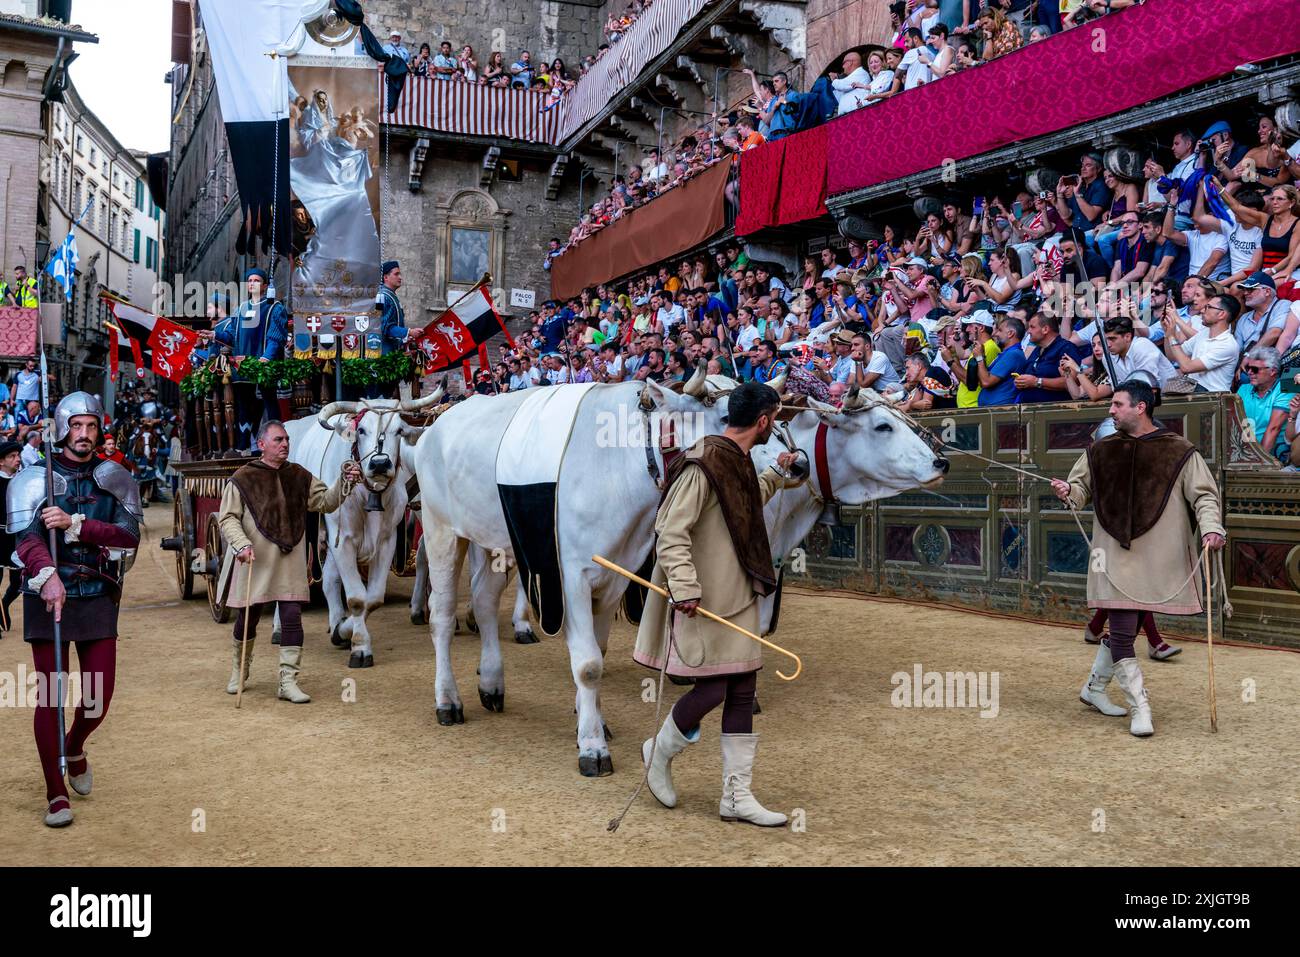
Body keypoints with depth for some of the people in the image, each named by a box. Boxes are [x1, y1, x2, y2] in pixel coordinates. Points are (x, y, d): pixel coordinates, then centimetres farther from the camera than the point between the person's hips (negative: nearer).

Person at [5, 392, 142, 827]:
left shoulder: (116, 479, 6)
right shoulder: (34, 478, 0)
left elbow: (129, 534, -9)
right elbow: (26, 536, -15)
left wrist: (74, 524, -21)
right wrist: (47, 575, -33)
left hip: (98, 598, 2)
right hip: (48, 596, -2)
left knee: (98, 698, 3)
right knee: (51, 694, -1)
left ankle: (73, 748, 36)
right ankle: (56, 793, 10)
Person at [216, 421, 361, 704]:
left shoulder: (300, 476, 9)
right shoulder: (243, 479, -4)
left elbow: (326, 501, 9)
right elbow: (227, 517, -3)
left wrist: (344, 482, -7)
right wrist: (241, 544, -18)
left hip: (291, 563, 2)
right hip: (255, 563, -2)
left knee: (292, 618, -4)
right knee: (247, 618, 11)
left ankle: (288, 682, 1)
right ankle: (239, 673, 34)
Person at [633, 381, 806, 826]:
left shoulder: (737, 461, 14)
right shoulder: (702, 465, -17)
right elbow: (671, 531, -21)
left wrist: (775, 475, 43)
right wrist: (684, 587, -28)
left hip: (738, 597, 10)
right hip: (704, 602, -9)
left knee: (743, 692, 8)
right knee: (712, 689, -5)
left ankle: (737, 796, 16)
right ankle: (659, 752, 24)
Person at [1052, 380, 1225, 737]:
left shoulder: (1179, 452, -2)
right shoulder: (1101, 452, 7)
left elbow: (1204, 494, -3)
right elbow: (1082, 488, 13)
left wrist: (1211, 527, -21)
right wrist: (1068, 492, -11)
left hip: (1160, 558, 0)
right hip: (1116, 556, 0)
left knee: (1126, 627, 11)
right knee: (1122, 632, -7)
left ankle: (1094, 687, 31)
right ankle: (1139, 707, 2)